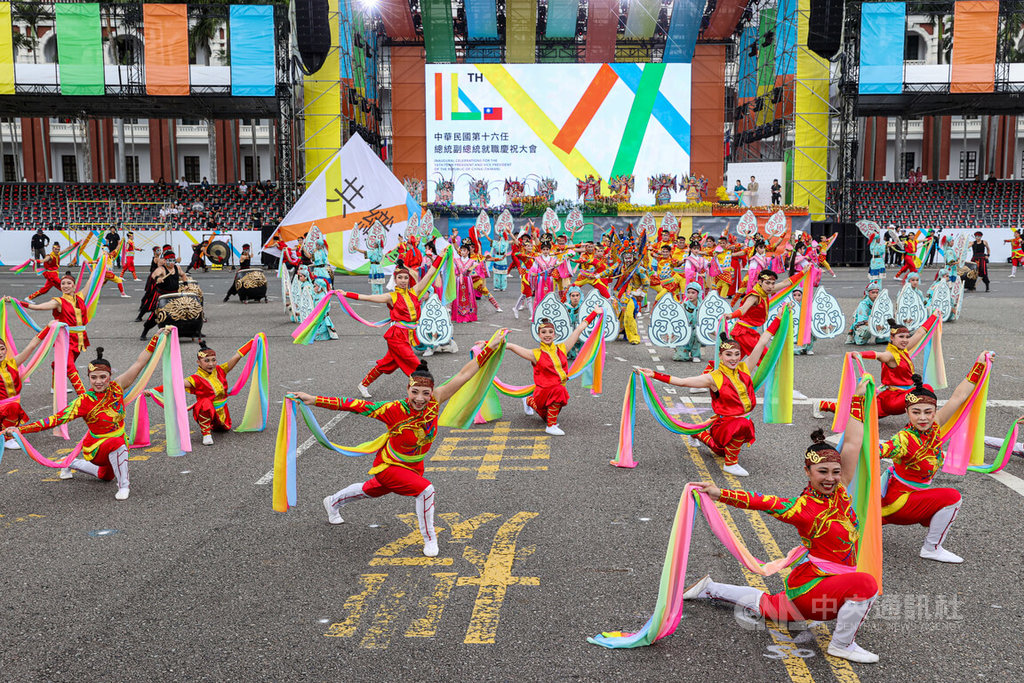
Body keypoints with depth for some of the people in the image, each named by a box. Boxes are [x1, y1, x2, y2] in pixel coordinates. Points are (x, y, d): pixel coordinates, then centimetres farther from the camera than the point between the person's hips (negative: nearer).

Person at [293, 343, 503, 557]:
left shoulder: (434, 402, -24)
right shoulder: (395, 410, -34)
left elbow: (463, 375, -24)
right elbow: (355, 405, -33)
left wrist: (490, 347, -26)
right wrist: (313, 400, -36)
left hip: (414, 466, 6)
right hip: (389, 465, -6)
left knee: (372, 490, 28)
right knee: (425, 489, -24)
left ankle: (333, 503, 56)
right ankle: (429, 538, 0)